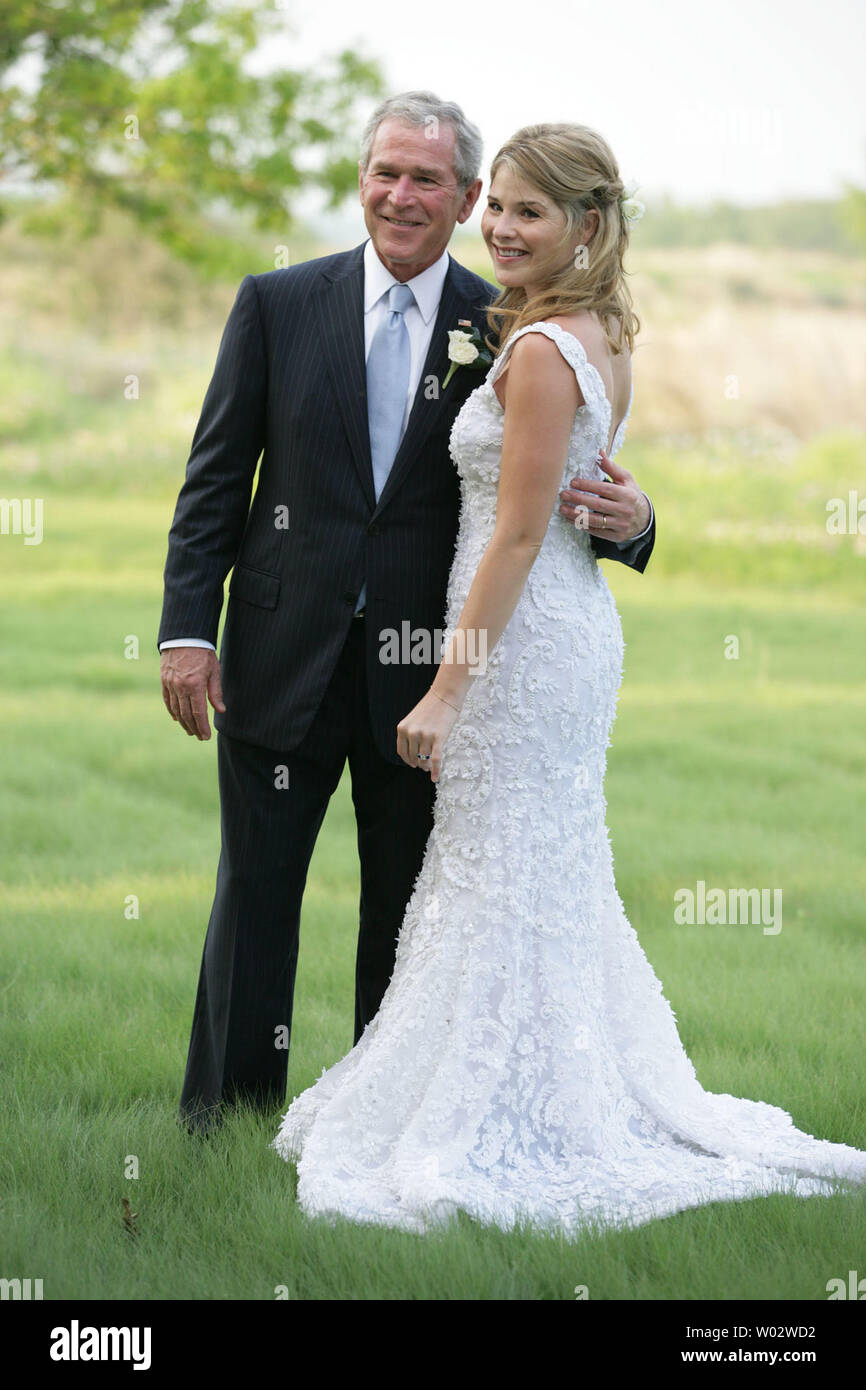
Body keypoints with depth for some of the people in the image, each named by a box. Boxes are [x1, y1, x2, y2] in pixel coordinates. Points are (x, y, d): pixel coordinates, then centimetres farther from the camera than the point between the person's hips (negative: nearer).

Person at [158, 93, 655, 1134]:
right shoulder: (278, 304, 1)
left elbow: (552, 489, 4)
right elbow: (216, 478, 1)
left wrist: (625, 520, -20)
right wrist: (188, 627, -5)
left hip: (422, 663, 0)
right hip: (285, 653, 0)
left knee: (406, 900, 10)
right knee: (256, 888, 6)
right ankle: (228, 1106, 17)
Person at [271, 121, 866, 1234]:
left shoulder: (541, 351, -19)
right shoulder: (604, 336, 9)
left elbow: (518, 535, -20)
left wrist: (446, 687, -18)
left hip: (522, 636, -10)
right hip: (578, 624, 10)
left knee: (503, 883, -1)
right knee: (555, 876, 16)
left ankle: (495, 1138, 8)